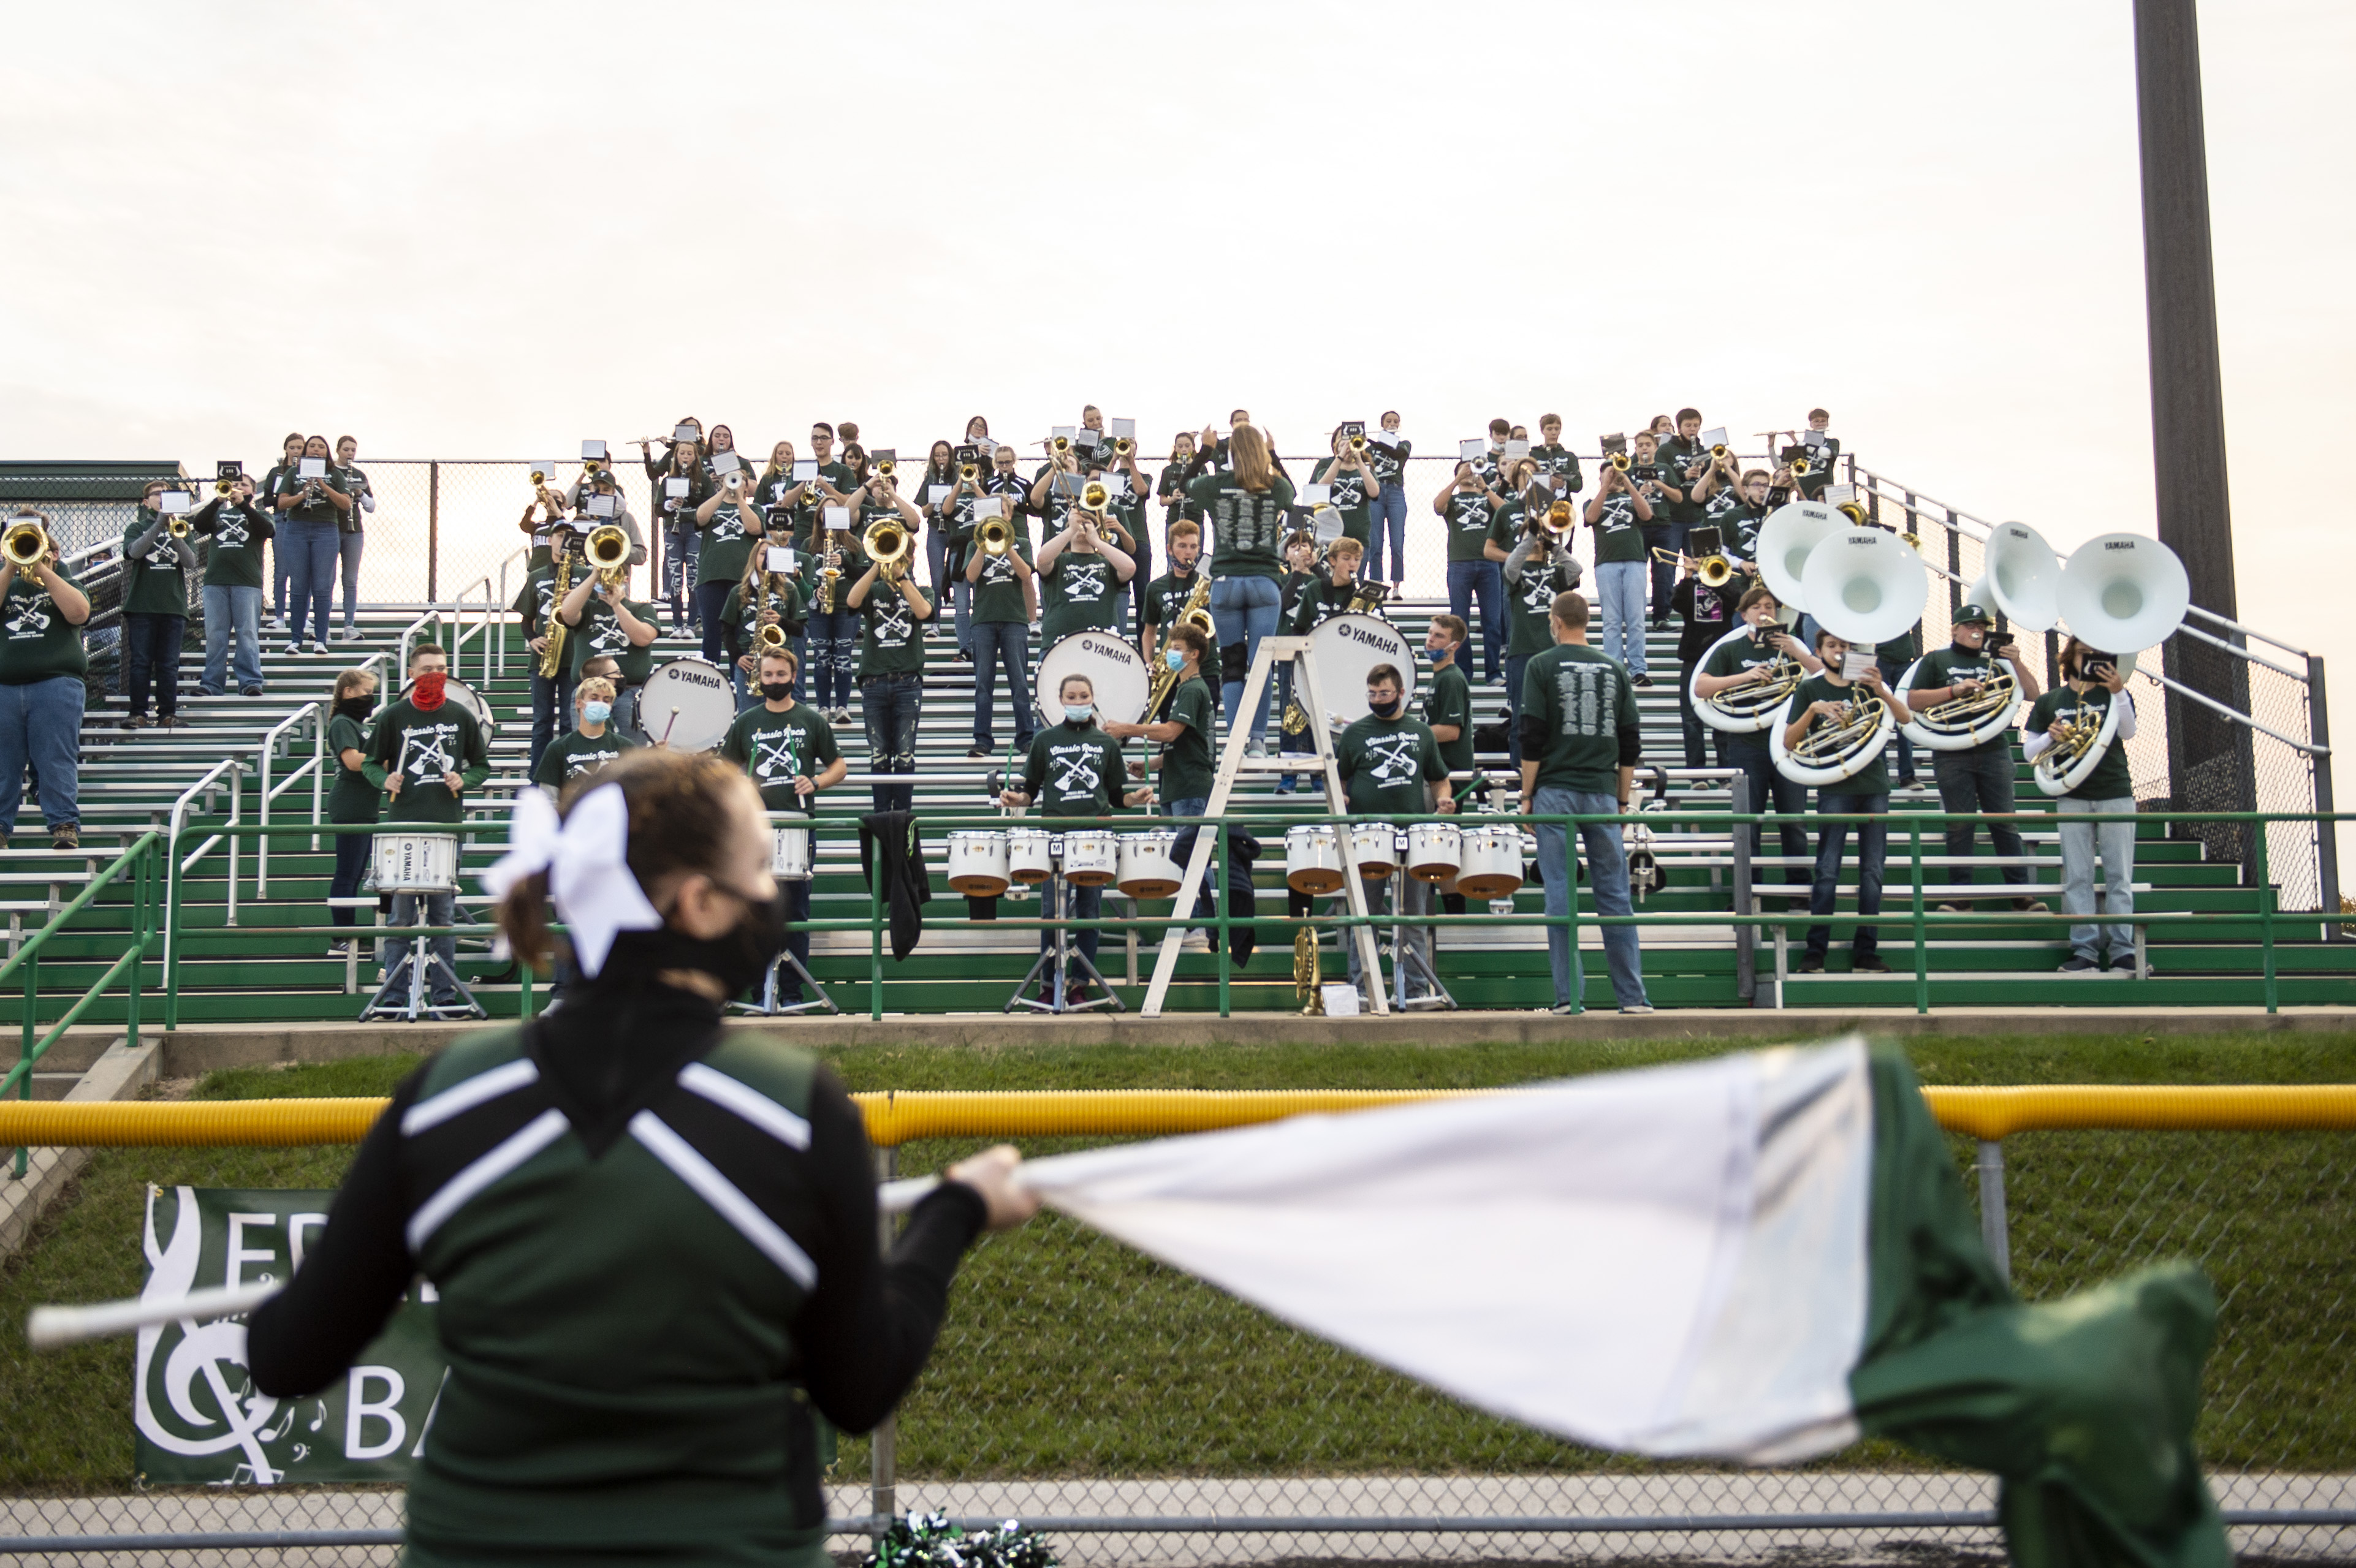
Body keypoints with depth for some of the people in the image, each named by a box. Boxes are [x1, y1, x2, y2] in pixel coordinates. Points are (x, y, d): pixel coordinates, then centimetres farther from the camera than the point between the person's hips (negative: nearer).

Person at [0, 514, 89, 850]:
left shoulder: (66, 585, 19)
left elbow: (78, 613, -4)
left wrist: (43, 570, -4)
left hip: (56, 685, -2)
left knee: (57, 761, -8)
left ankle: (65, 826, -8)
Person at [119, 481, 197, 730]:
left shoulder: (180, 529, 15)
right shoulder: (137, 528, 10)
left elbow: (191, 563, 1)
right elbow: (135, 551, -11)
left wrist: (175, 535, -15)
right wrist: (159, 524, -19)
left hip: (174, 606, 1)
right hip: (142, 605, -1)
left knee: (169, 664, 0)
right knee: (140, 662, -4)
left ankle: (168, 713, 3)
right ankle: (137, 713, -3)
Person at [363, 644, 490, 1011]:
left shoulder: (461, 717, 9)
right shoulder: (394, 716, 5)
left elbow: (482, 765, 15)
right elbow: (370, 762, 11)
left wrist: (464, 780, -6)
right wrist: (384, 780, -10)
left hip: (447, 824, 1)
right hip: (404, 822, -1)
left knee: (444, 914, 5)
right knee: (402, 914, 0)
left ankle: (445, 991, 10)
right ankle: (395, 991, 6)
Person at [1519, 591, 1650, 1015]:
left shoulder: (1542, 666, -1)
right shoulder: (1615, 669, 10)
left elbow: (1532, 738, -6)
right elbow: (1631, 743, 9)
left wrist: (1526, 794, 1)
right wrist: (1623, 801, 15)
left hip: (1555, 793, -3)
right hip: (1602, 793, 3)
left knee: (1560, 894, -2)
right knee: (1614, 893, 5)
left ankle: (1568, 995, -4)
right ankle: (1632, 996, 5)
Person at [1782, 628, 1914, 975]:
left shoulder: (1867, 683, 10)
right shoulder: (1810, 689, 5)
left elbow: (1905, 718, -4)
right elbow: (1788, 743, -1)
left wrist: (1881, 691, -21)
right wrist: (1813, 709, -15)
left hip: (1874, 786, 3)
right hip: (1835, 787, -3)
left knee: (1872, 872, 2)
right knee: (1827, 872, -7)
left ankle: (1865, 953, 7)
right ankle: (1815, 952, -5)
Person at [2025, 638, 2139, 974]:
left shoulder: (2115, 695, 12)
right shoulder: (2049, 702, 13)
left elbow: (2128, 733, -7)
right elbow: (2029, 751, 9)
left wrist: (2119, 692, -19)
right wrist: (2050, 736, -11)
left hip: (2116, 794, -1)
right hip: (2072, 797, 1)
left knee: (2119, 876, -2)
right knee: (2077, 877, -2)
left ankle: (2123, 950, -1)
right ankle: (2085, 950, -2)